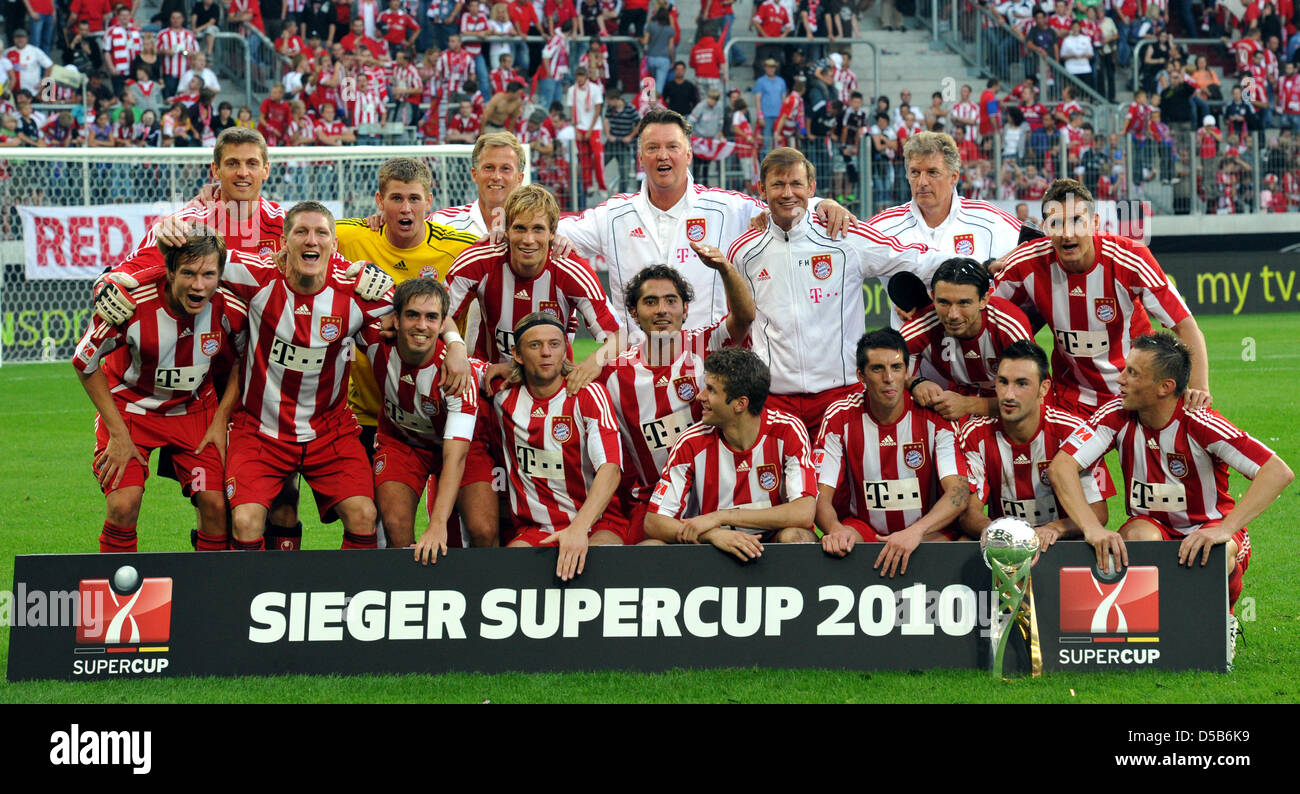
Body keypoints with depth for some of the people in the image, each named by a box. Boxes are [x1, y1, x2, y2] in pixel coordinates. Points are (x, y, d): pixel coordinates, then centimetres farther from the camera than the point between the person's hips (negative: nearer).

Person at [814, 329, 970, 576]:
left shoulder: (933, 416, -10)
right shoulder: (840, 418, -5)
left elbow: (959, 491, -19)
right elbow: (821, 495, -8)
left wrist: (915, 532, -38)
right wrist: (835, 529, -34)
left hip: (929, 528, 0)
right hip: (863, 526, 0)